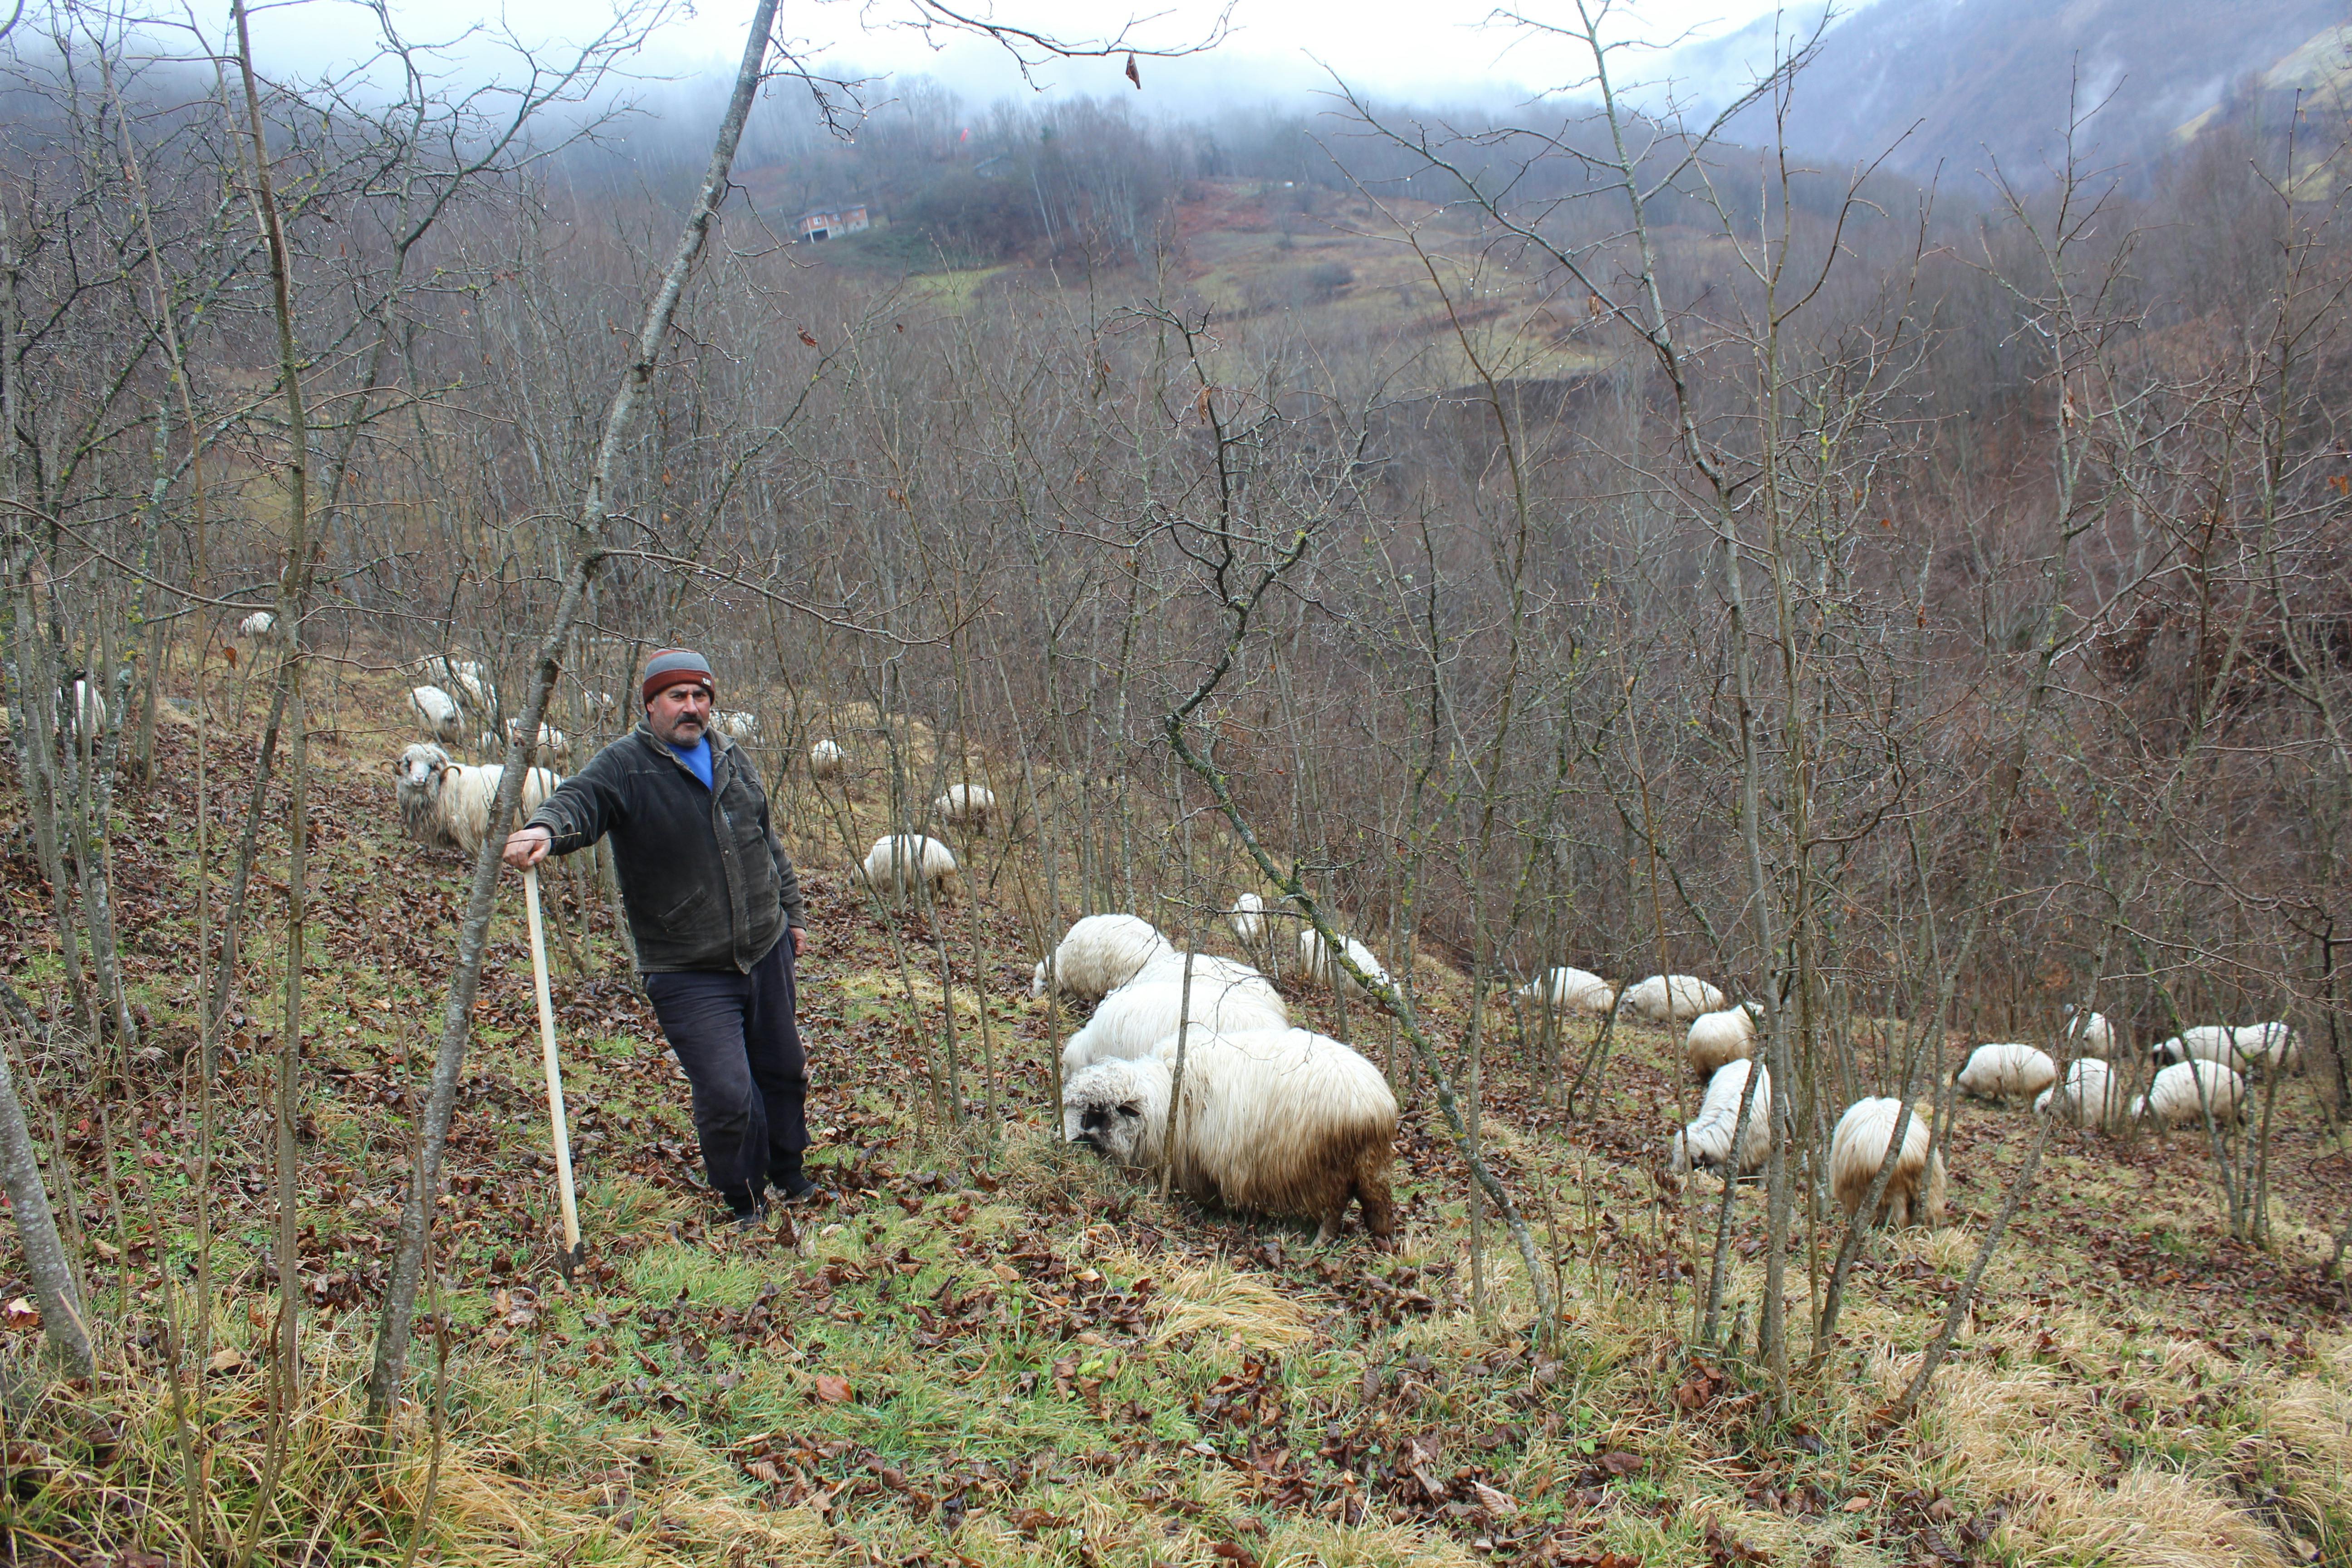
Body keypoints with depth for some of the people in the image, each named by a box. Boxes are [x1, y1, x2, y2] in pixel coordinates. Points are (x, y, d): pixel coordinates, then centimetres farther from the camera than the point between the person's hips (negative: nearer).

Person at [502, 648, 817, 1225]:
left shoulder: (732, 758, 10)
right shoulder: (624, 766, -9)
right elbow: (580, 800, -29)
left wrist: (789, 913, 24)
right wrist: (547, 829, -51)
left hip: (766, 952, 6)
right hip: (688, 976, -6)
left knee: (783, 1071, 19)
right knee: (726, 1093, -13)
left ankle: (790, 1173, 44)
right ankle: (744, 1204, 12)